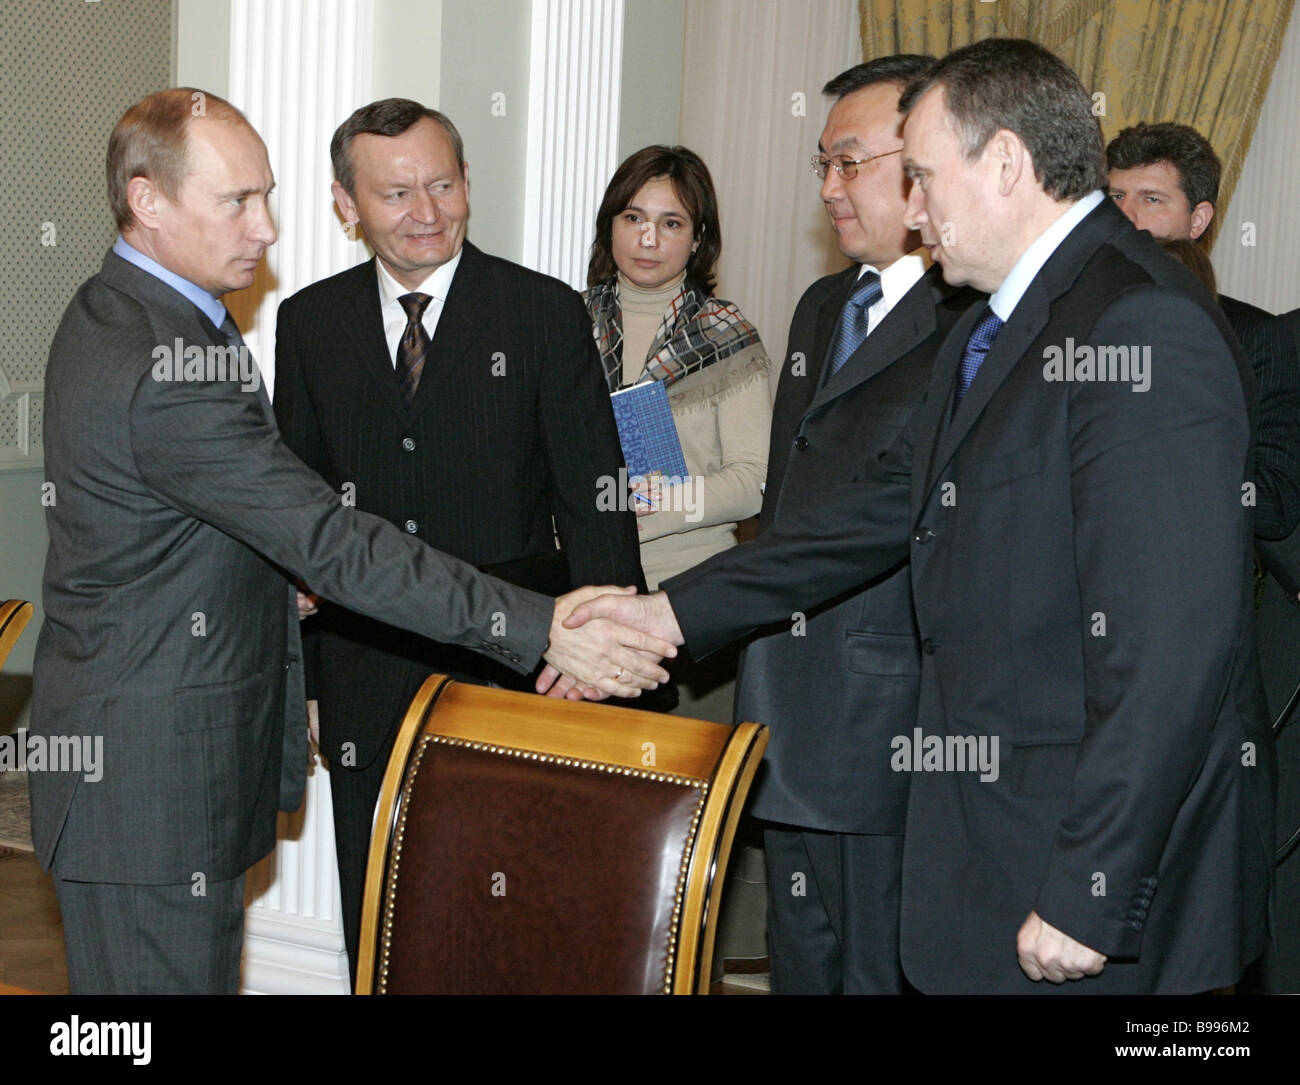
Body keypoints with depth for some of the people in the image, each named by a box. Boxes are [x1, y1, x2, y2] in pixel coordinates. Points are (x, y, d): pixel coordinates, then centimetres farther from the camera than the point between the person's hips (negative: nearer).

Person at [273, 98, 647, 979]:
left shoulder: (546, 313, -2)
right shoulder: (310, 323, 6)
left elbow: (595, 497, -3)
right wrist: (295, 674, 6)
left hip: (513, 675, -2)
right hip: (366, 682, 3)